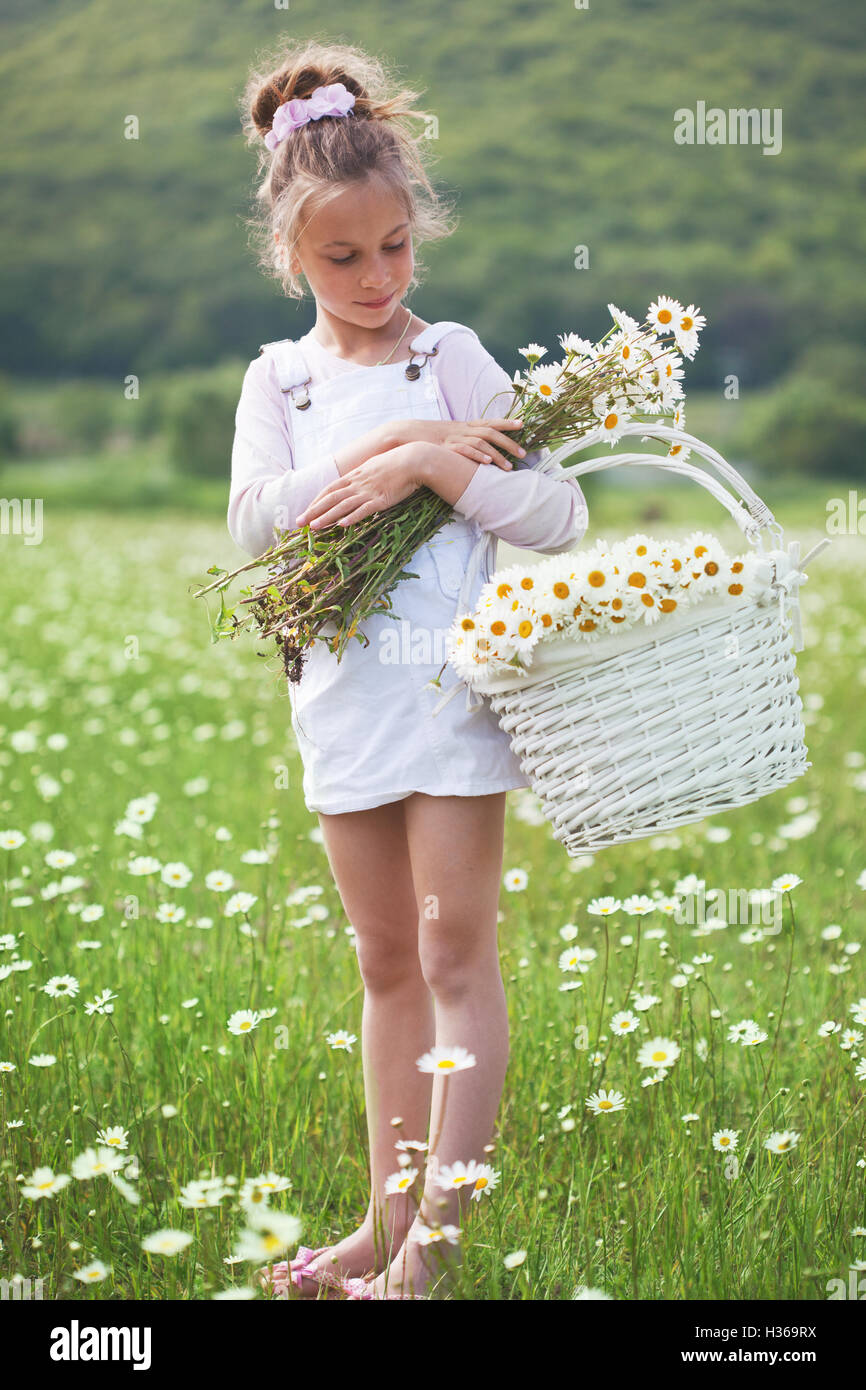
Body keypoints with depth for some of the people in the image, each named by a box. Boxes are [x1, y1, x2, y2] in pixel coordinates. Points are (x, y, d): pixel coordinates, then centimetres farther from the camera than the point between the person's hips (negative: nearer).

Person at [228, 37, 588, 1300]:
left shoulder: (455, 358, 0)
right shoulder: (279, 377, 8)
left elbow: (558, 514, -7)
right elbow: (254, 519, -9)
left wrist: (429, 465, -18)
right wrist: (383, 446, -16)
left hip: (453, 682, -4)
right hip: (344, 688, 4)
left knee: (454, 953, -5)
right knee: (387, 961, 12)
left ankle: (436, 1241, -2)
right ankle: (387, 1220, 22)